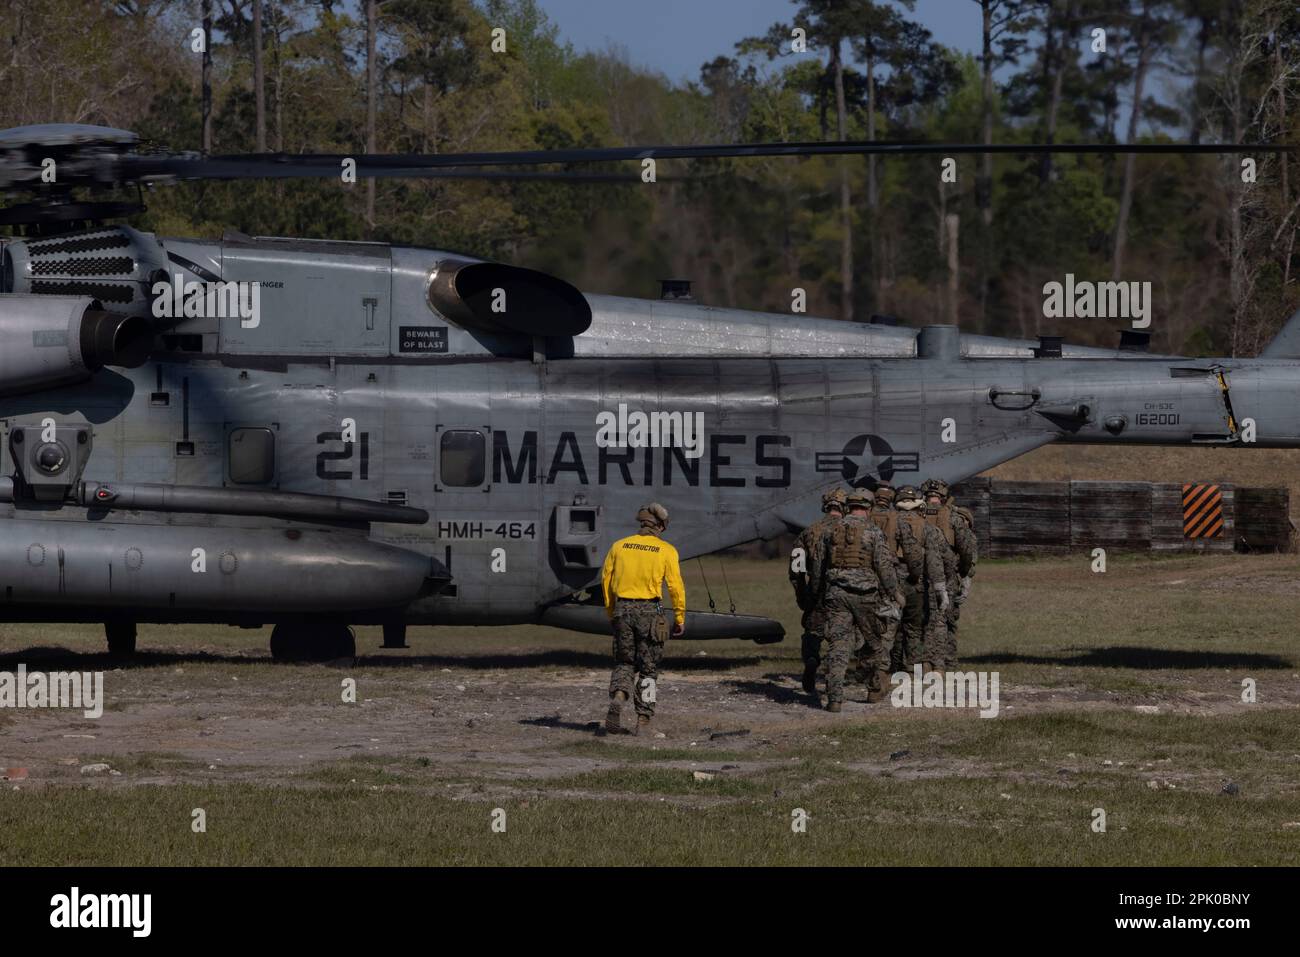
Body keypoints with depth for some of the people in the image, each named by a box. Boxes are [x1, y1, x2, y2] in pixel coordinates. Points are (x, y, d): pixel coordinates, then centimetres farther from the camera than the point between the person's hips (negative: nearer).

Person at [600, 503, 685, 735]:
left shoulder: (619, 546, 5)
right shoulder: (666, 551, -3)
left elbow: (606, 579, 7)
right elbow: (675, 586, -5)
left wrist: (611, 612, 17)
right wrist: (680, 618, 4)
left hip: (623, 609, 2)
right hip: (649, 611, -2)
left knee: (624, 662, 13)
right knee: (648, 668, 8)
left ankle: (618, 697, -15)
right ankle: (643, 719, 6)